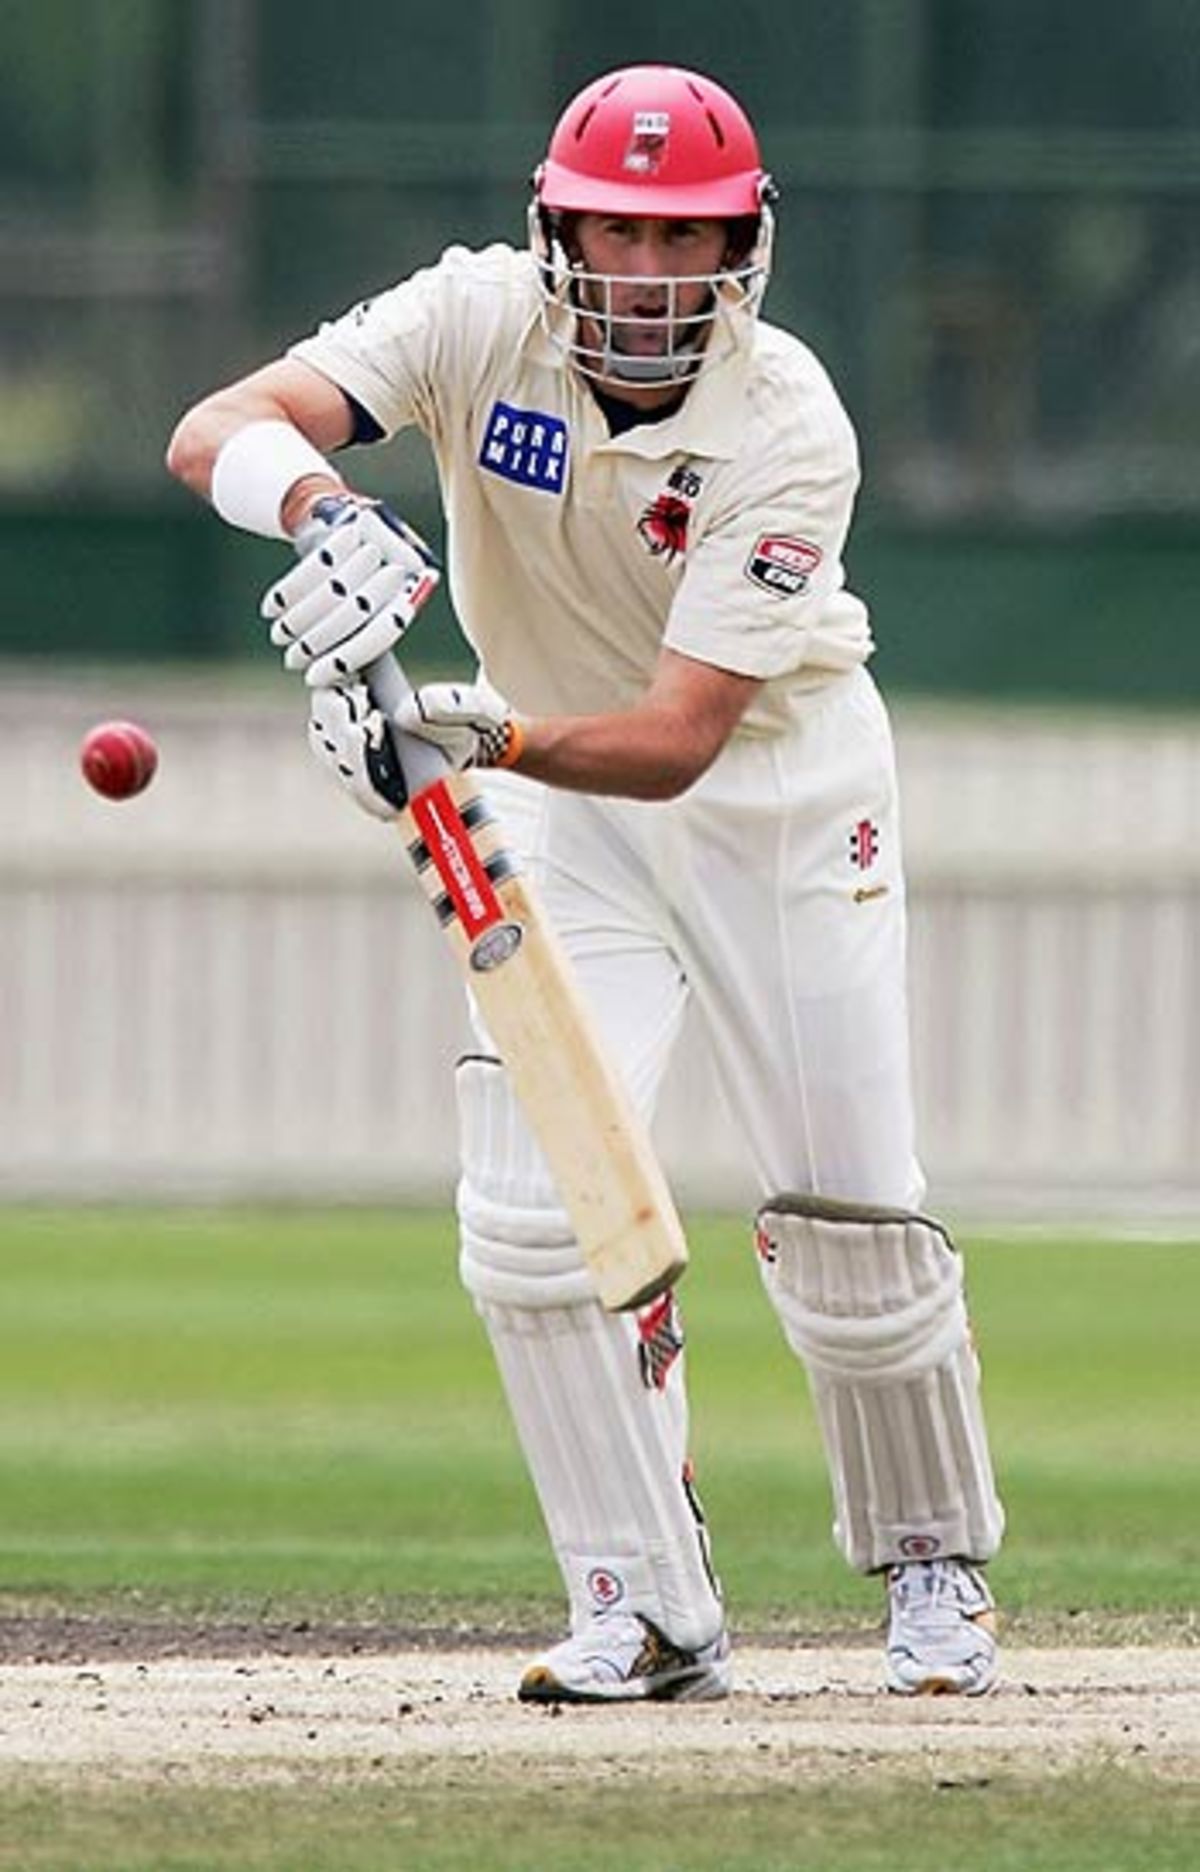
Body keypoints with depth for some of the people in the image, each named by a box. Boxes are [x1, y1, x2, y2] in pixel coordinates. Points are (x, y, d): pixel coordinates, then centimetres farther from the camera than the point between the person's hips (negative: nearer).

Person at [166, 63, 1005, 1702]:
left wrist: (489, 737, -52)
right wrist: (317, 502, -54)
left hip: (782, 787, -2)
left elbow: (676, 740, -35)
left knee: (851, 1219, -1)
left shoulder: (789, 430, -28)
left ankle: (933, 1566, 23)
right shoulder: (482, 321, -20)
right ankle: (650, 1608, -2)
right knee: (533, 1207, -12)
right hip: (563, 799, 2)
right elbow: (212, 436, -32)